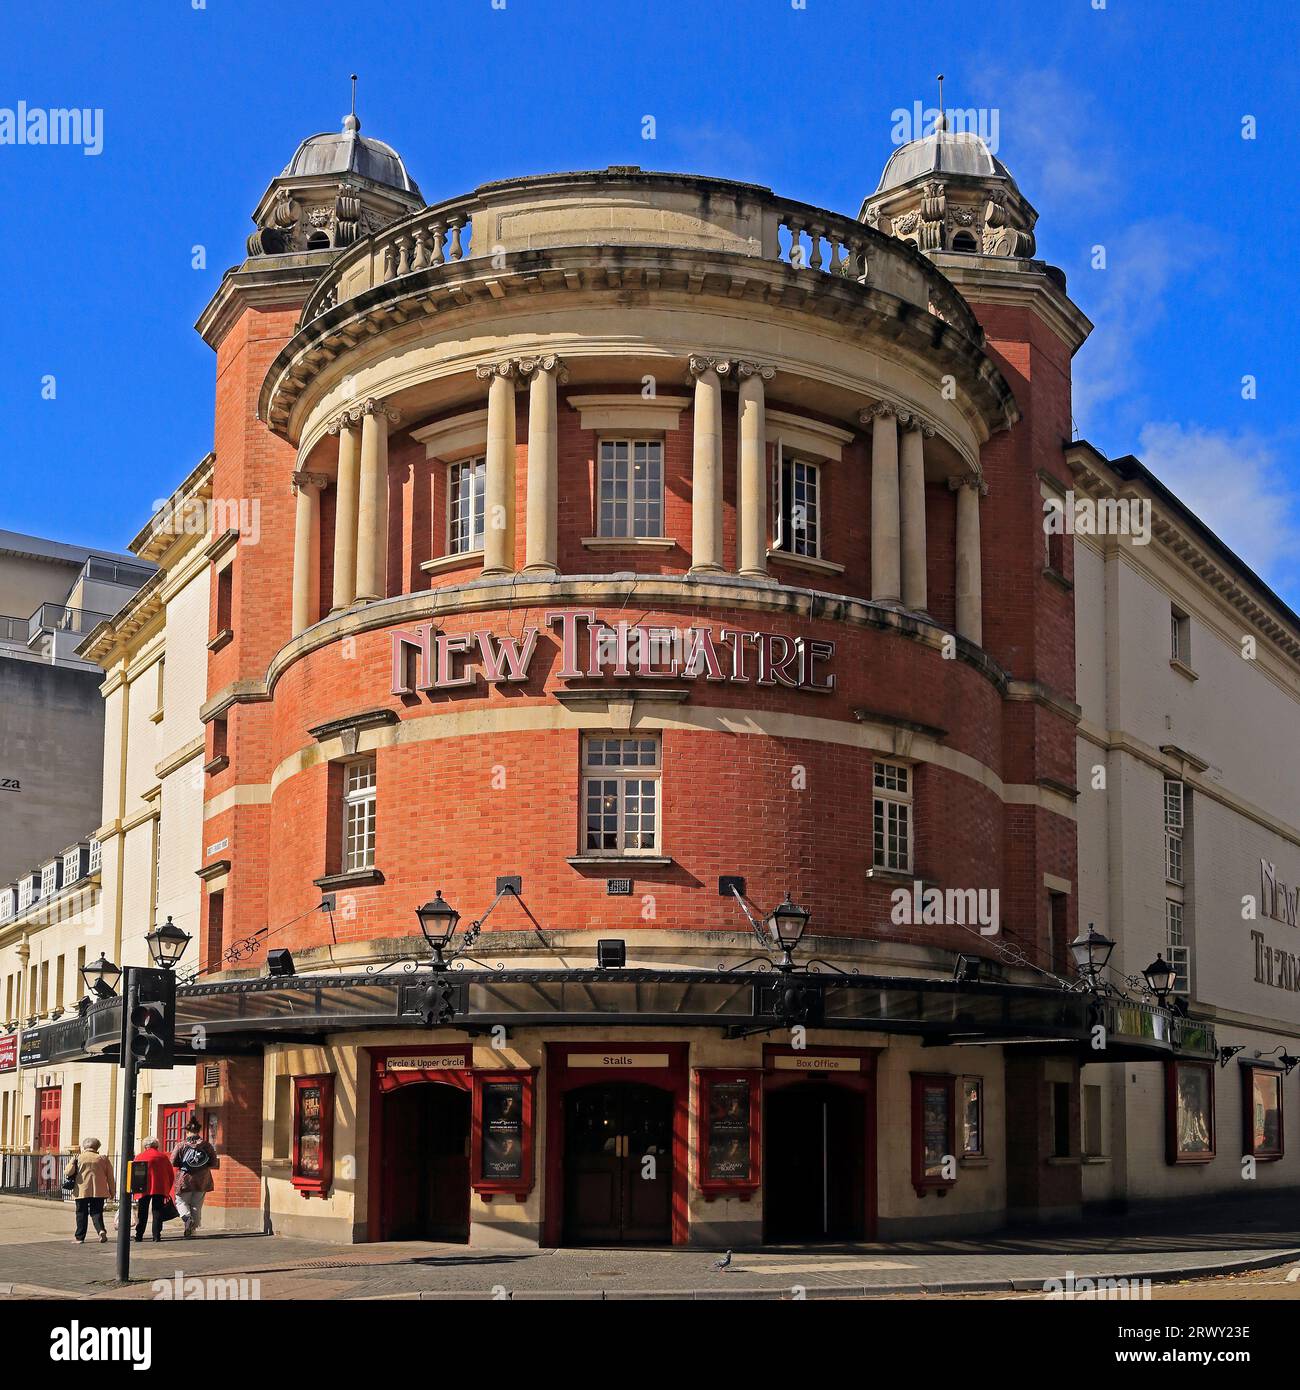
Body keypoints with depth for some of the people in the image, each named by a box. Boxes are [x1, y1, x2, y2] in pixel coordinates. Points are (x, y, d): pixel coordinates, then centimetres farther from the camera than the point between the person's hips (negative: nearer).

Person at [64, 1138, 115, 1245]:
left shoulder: (77, 1158, 0)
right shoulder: (103, 1158, 4)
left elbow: (68, 1172, -9)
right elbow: (110, 1176, 6)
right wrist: (111, 1191, 14)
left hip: (82, 1191, -1)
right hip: (99, 1191, 1)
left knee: (82, 1214, 9)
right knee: (96, 1212, 8)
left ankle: (79, 1237, 11)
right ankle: (101, 1230, -16)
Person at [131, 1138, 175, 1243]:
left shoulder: (139, 1157, 5)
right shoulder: (163, 1157, 8)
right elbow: (171, 1175, 10)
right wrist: (167, 1190, 18)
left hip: (144, 1189, -1)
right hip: (160, 1189, 1)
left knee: (142, 1214, 9)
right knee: (158, 1212, 4)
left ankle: (139, 1235, 8)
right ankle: (157, 1235, -3)